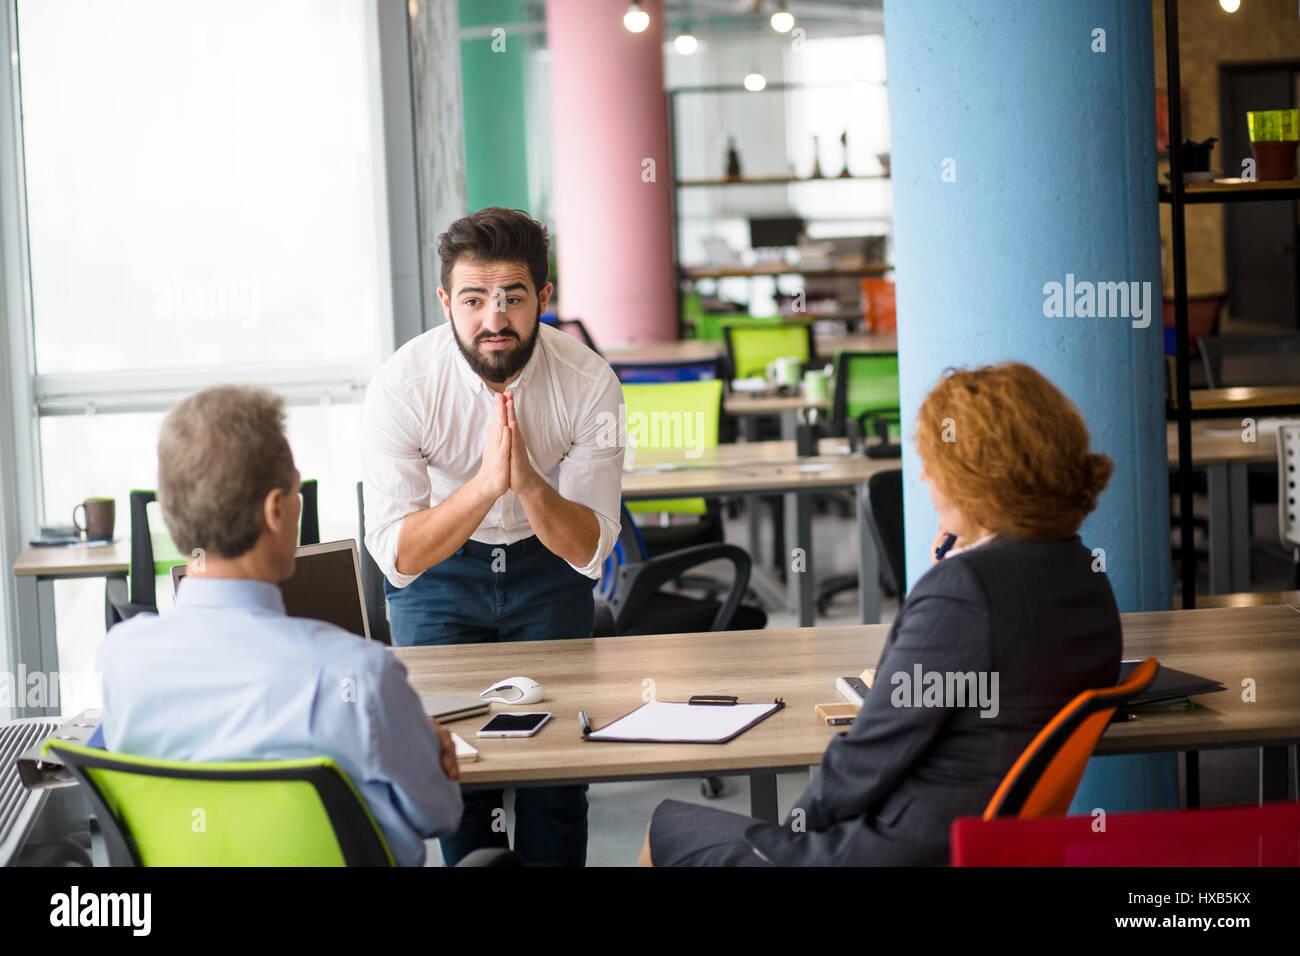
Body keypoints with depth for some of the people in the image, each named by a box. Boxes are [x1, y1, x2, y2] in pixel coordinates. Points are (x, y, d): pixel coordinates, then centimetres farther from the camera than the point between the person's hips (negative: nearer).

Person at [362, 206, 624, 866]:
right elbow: (397, 556, -27)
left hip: (548, 565, 1)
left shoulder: (588, 383, -21)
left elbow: (589, 551, -18)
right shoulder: (403, 386, -25)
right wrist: (485, 483, -42)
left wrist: (527, 479, -37)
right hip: (439, 570, -1)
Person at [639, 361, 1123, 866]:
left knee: (666, 831, 11)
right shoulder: (1088, 578, 3)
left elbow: (870, 757, -19)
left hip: (910, 849, -9)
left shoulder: (961, 589, -25)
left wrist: (798, 821, -1)